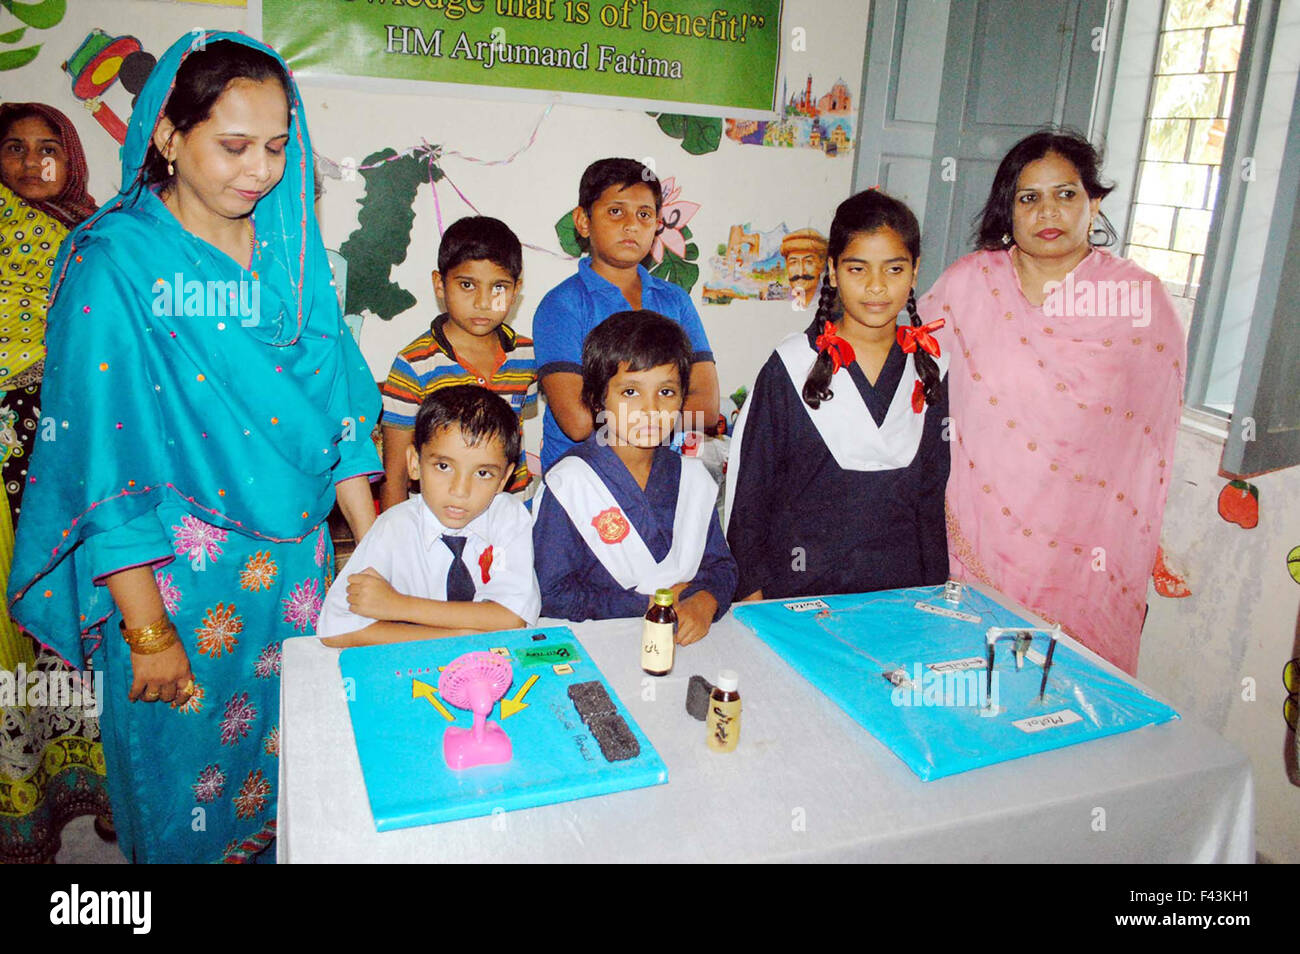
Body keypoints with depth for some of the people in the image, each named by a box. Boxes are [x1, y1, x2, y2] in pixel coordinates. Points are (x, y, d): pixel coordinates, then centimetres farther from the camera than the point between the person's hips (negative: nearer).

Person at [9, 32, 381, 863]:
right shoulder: (114, 266, -13)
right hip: (176, 570, -4)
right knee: (187, 768, 13)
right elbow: (104, 472, -15)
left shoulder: (288, 248, 2)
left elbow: (335, 409, 5)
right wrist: (146, 629, -14)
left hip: (295, 559, 5)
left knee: (286, 751, 19)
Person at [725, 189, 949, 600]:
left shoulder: (932, 367, 6)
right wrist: (752, 590, -2)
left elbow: (935, 490, 12)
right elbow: (749, 487, 0)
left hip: (901, 586, 3)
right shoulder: (791, 366, -5)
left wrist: (934, 590, 9)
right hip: (799, 586, -2)